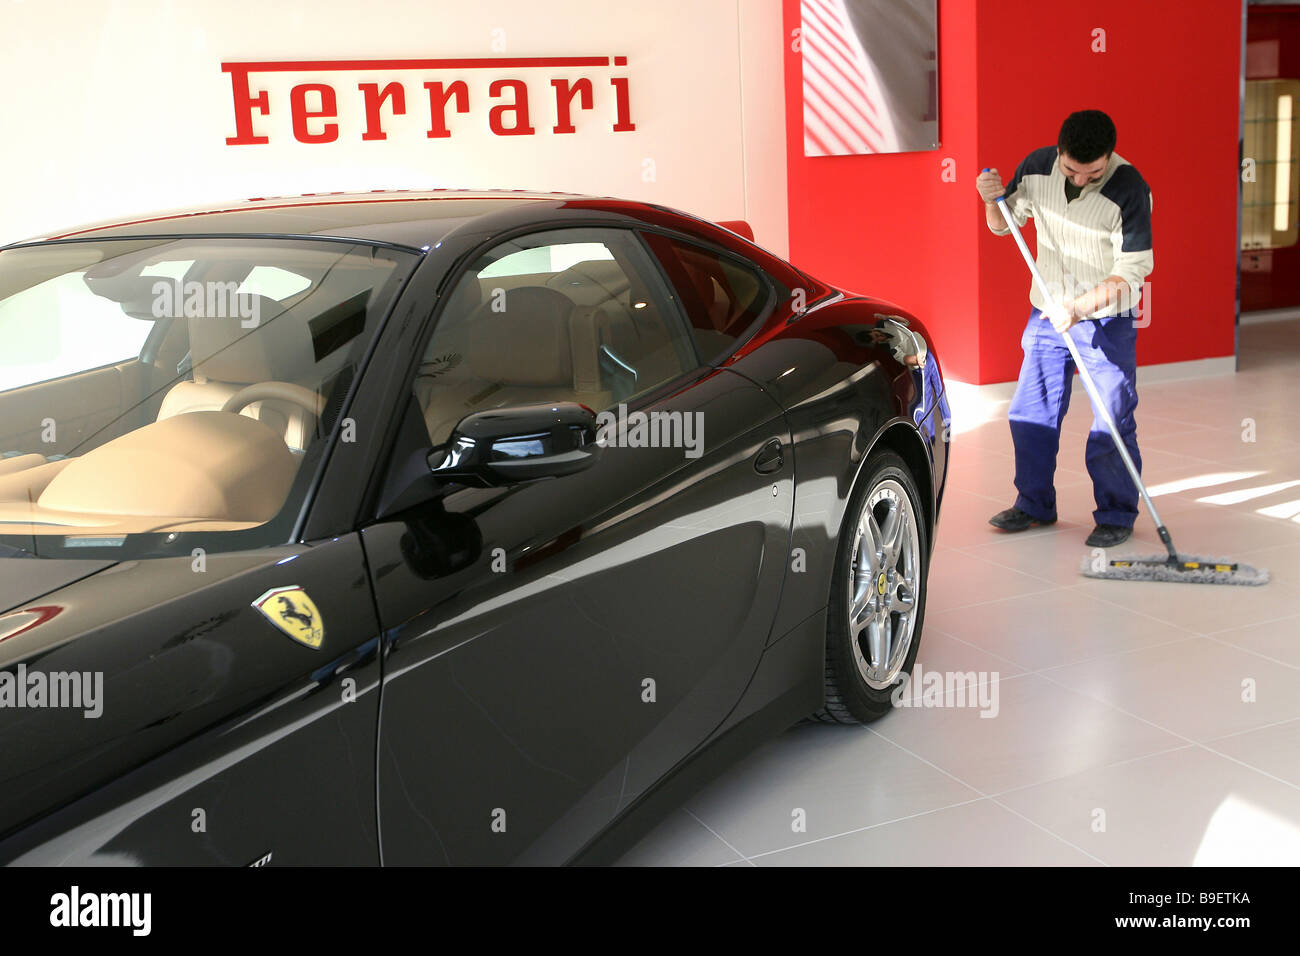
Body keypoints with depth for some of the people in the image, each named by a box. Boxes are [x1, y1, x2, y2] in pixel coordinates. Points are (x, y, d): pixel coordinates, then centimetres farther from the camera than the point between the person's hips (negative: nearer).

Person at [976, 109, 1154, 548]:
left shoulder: (1129, 189, -22)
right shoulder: (1037, 167, -8)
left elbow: (1132, 272, -21)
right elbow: (1005, 224, 8)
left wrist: (1079, 307, -32)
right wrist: (993, 201, -14)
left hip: (1107, 319, -4)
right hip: (1047, 313, 5)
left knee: (1112, 423, -3)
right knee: (1029, 413, 8)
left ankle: (1116, 515, 13)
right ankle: (1035, 504, 25)